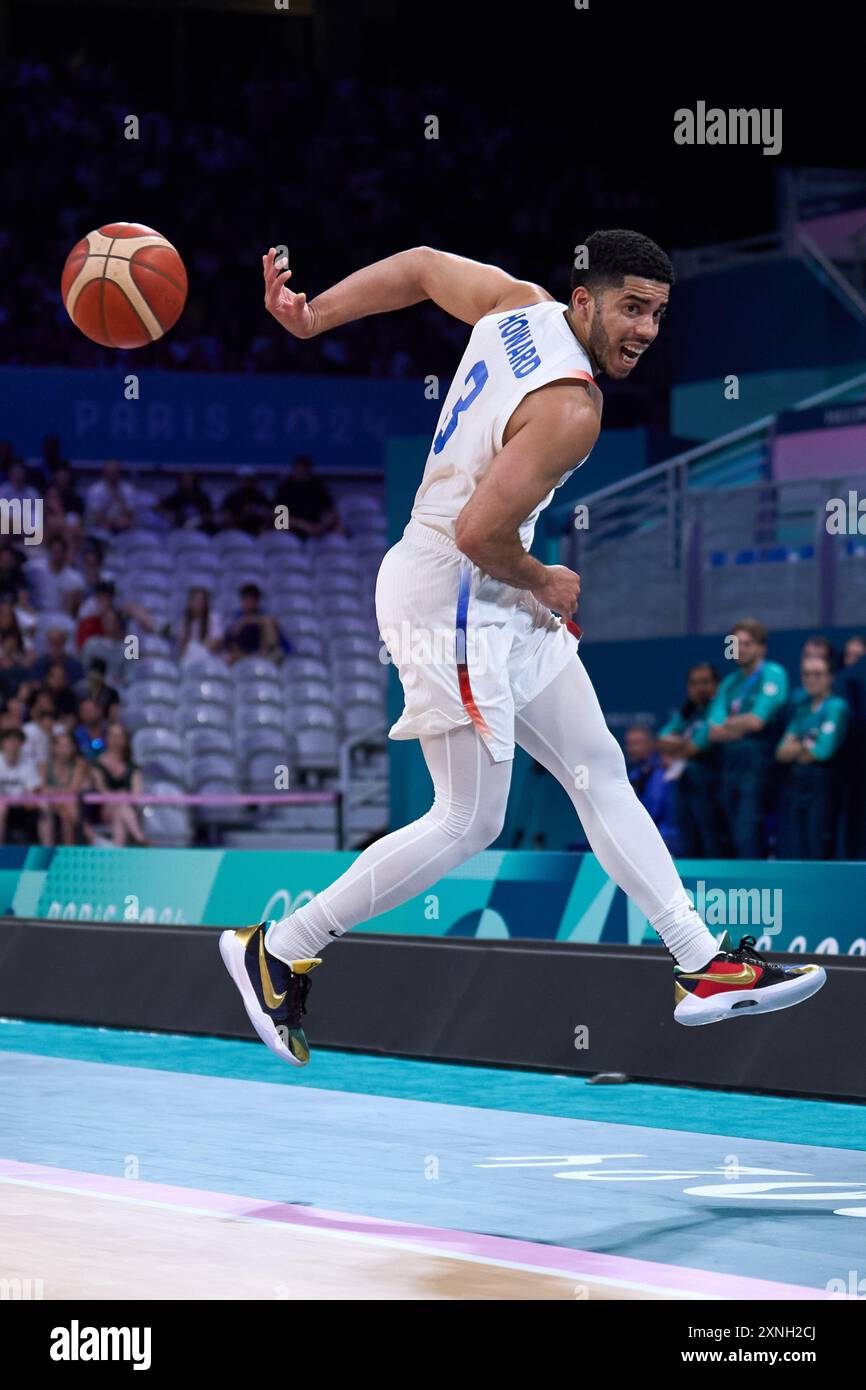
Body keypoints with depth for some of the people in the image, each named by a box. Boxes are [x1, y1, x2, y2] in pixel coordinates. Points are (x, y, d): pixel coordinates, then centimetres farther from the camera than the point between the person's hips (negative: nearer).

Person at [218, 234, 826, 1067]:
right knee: (469, 823, -3)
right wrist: (543, 584, -8)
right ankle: (279, 951, 8)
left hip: (496, 600, 11)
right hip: (449, 600, -11)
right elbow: (478, 532, -27)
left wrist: (310, 317, 16)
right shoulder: (570, 410, -24)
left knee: (599, 771, 9)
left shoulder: (519, 305, 2)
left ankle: (703, 966, 12)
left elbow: (420, 267, 11)